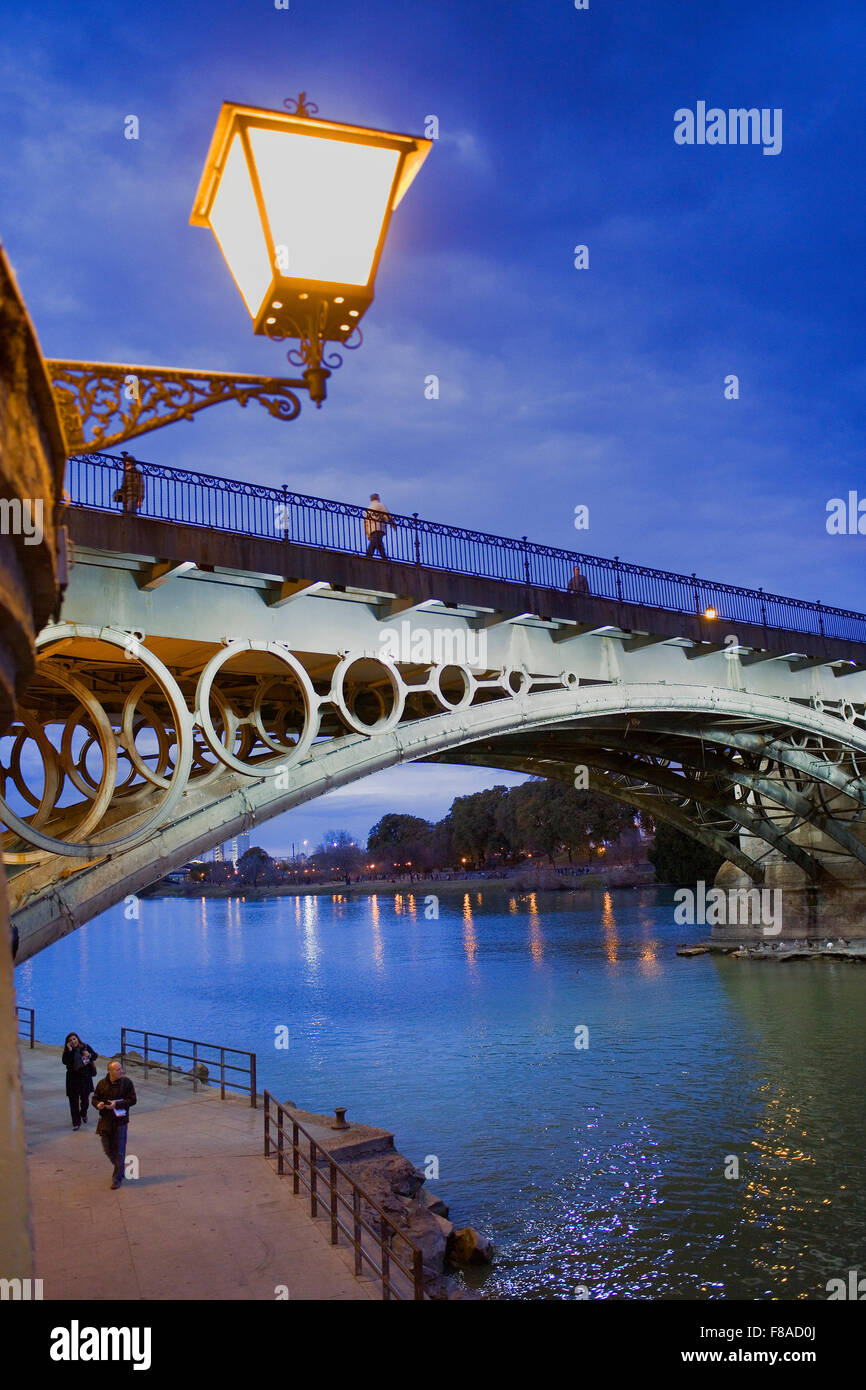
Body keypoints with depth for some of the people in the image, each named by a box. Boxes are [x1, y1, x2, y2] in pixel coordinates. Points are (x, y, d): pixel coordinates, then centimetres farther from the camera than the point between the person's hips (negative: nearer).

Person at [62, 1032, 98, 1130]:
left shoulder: (86, 1047, -2)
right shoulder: (67, 1051, -5)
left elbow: (95, 1056, 3)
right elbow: (65, 1061, -21)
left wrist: (89, 1055, -17)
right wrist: (69, 1050, -27)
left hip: (85, 1077, 1)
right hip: (73, 1079, -1)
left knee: (85, 1099, 11)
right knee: (74, 1101, 0)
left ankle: (83, 1114, 42)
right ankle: (76, 1123, 9)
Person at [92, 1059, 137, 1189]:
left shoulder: (126, 1082, -8)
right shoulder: (102, 1083, -1)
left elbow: (133, 1100, -9)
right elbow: (94, 1098, 9)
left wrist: (117, 1104, -20)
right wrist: (97, 1104, -14)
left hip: (120, 1121, -3)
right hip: (105, 1121, 3)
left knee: (119, 1151, 1)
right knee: (108, 1150, 14)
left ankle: (117, 1178, 14)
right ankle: (119, 1168, 39)